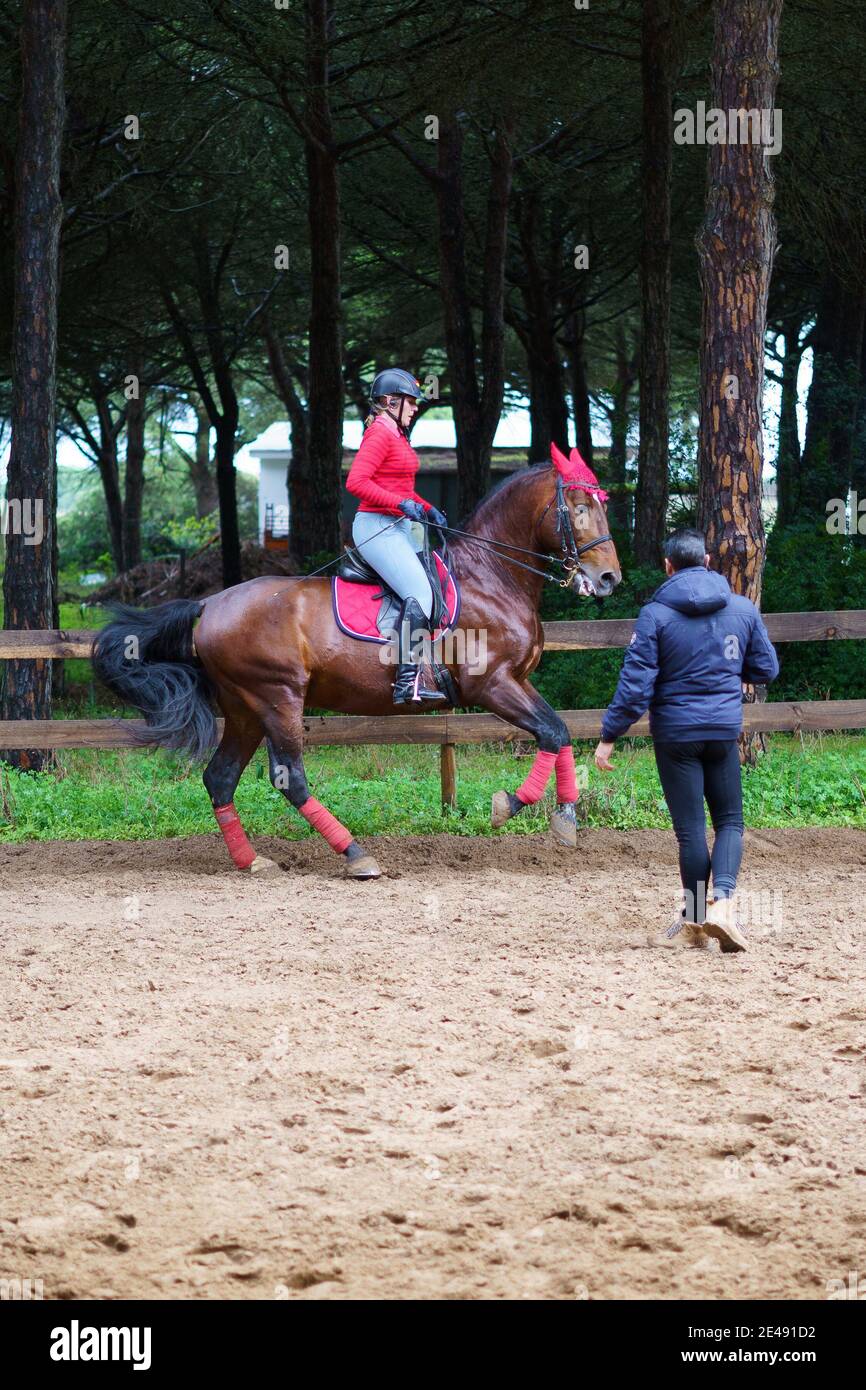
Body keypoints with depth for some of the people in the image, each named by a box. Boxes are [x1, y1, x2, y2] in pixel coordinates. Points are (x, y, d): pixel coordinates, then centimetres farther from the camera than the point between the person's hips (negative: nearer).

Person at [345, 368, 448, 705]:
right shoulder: (379, 433, -13)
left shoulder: (398, 435, 17)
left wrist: (427, 510, 12)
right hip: (377, 526, -11)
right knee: (420, 593, -20)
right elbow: (356, 482, -23)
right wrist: (401, 504, -24)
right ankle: (408, 681, -24)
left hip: (398, 527, 11)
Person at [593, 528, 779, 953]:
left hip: (675, 735, -2)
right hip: (725, 733, 2)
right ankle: (722, 899, -12)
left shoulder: (655, 614, -9)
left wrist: (608, 736, -6)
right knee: (729, 821, 11)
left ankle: (695, 918, 13)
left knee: (690, 828, 4)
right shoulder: (744, 609, 0)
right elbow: (766, 670, 9)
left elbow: (635, 683, -12)